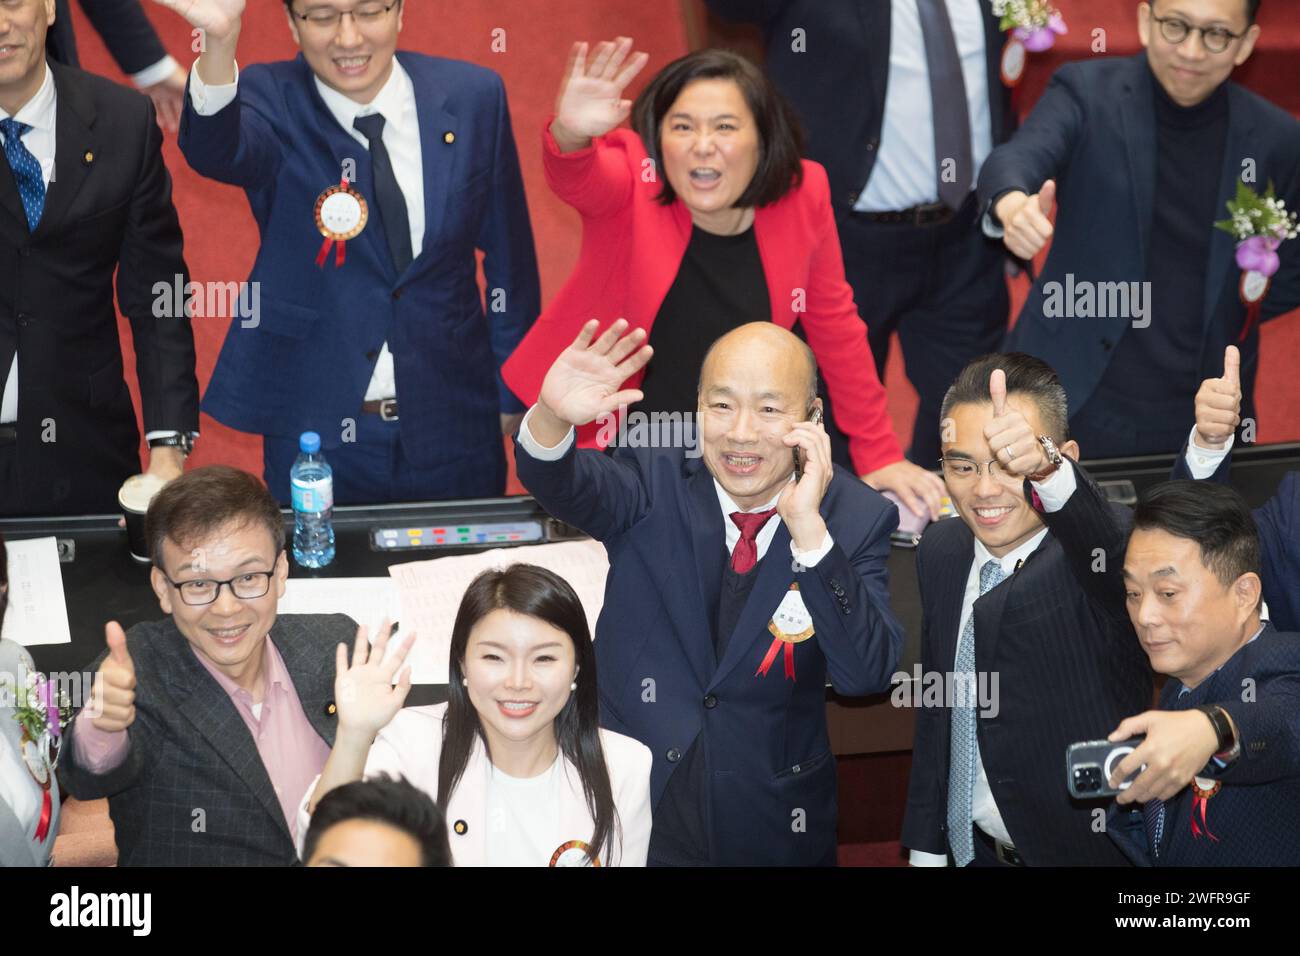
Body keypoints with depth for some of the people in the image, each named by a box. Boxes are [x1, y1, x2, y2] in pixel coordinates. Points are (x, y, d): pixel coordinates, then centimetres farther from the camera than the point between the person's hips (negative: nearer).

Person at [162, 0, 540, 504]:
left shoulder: (474, 96, -4)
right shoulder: (273, 101, -10)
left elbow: (508, 254, 5)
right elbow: (216, 151, -34)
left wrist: (510, 395, 9)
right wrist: (219, 41, -54)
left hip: (454, 428, 2)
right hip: (316, 431, -2)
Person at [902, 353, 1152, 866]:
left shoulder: (1107, 542, -20)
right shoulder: (942, 552, -1)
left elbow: (1104, 551, -45)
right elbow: (934, 714, 7)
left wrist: (1043, 470, -63)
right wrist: (924, 848, 7)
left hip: (1089, 848, -5)